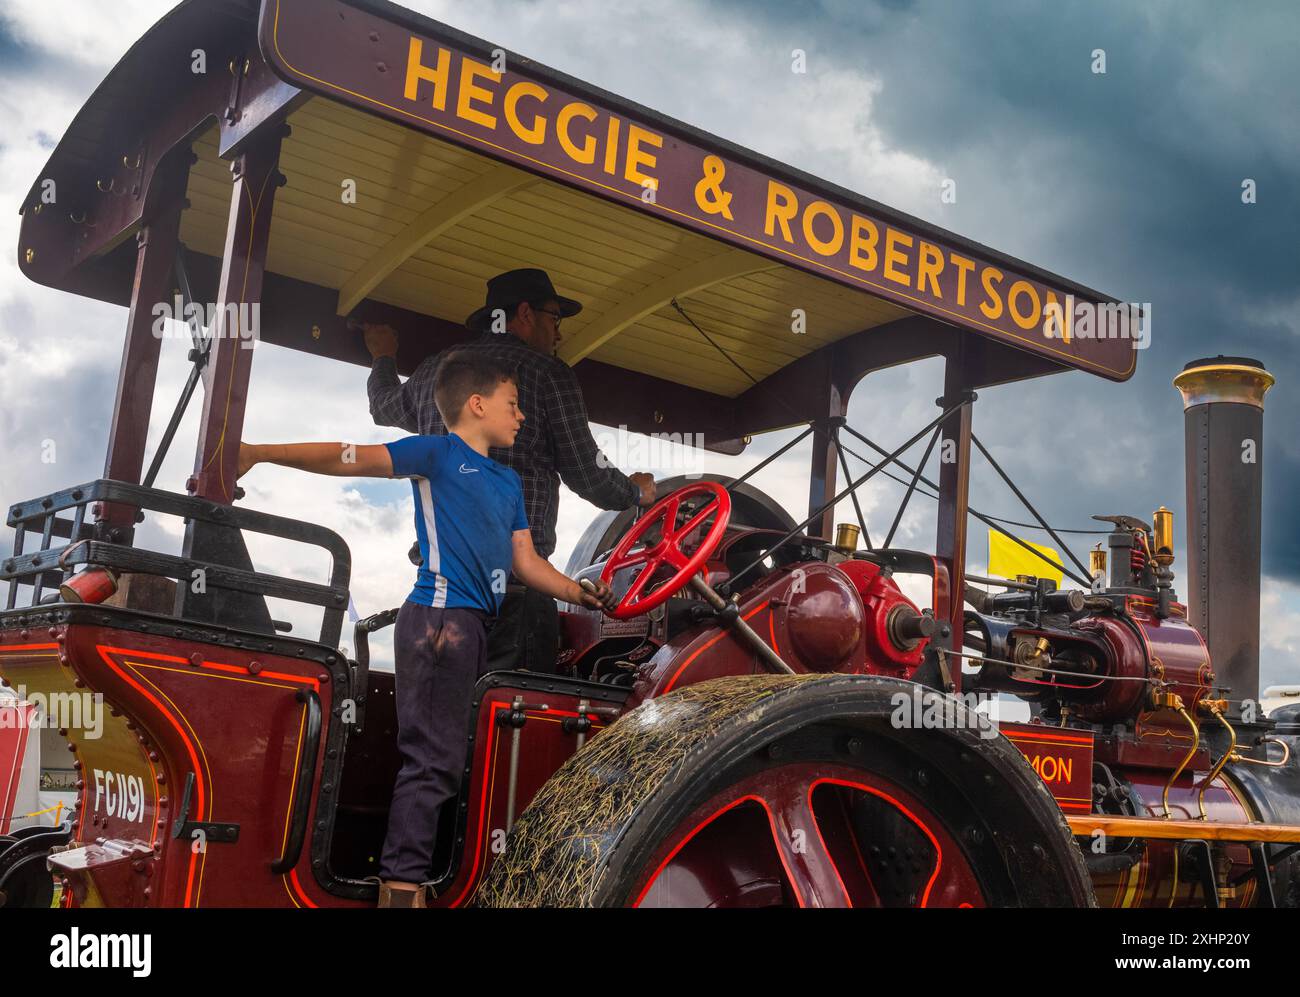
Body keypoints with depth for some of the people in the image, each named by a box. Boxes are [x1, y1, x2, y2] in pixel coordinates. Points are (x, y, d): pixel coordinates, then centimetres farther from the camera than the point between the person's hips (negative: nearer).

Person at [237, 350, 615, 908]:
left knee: (449, 759, 9)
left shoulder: (508, 481, 24)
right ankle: (403, 887, -9)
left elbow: (525, 562, 24)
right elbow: (348, 459, -7)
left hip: (472, 627, 8)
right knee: (433, 761, -12)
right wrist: (262, 453, -16)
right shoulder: (437, 454, 1)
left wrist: (580, 595, 12)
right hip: (439, 617, -8)